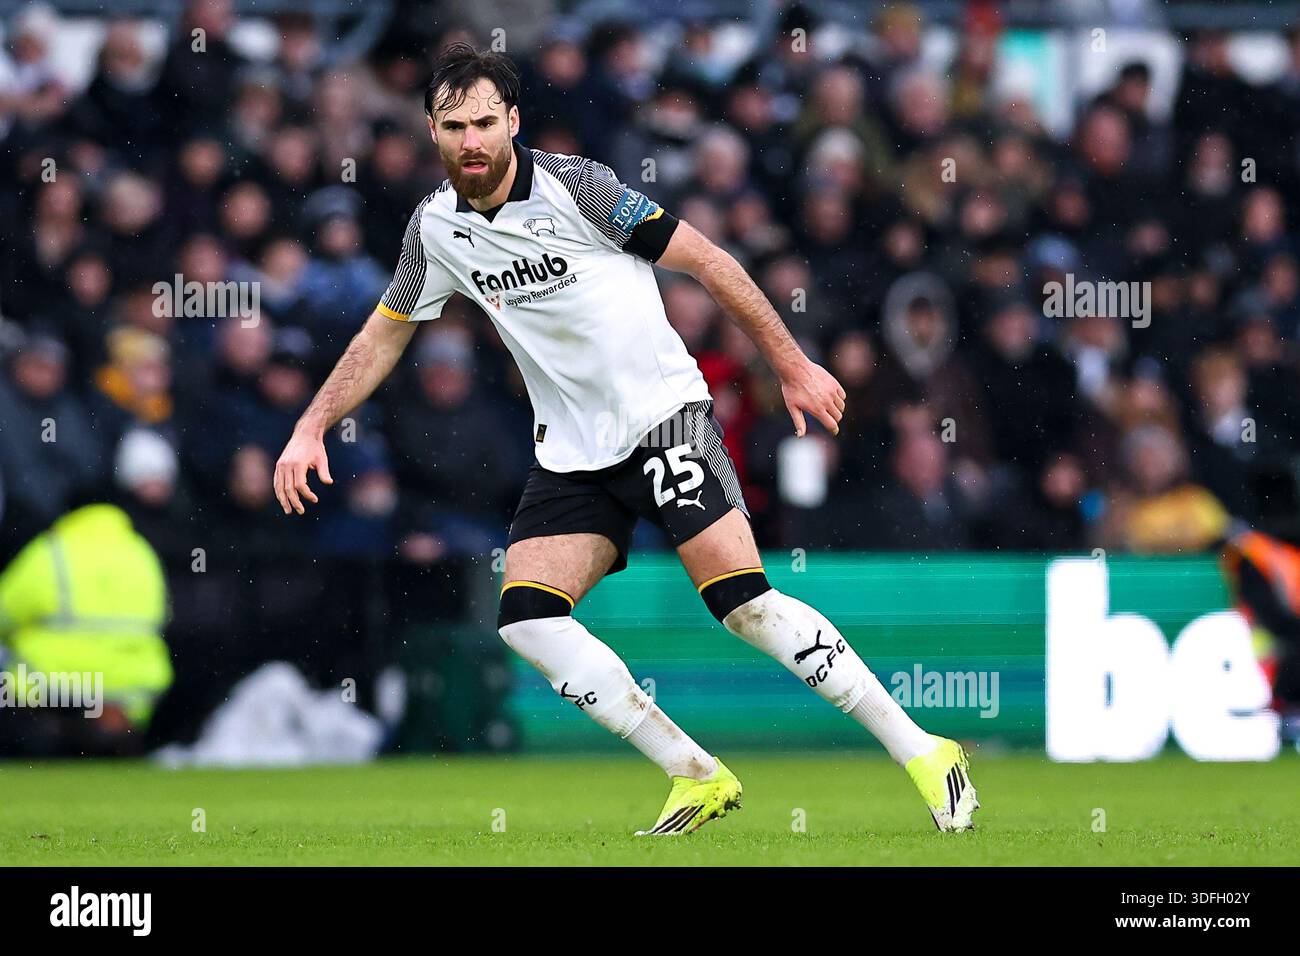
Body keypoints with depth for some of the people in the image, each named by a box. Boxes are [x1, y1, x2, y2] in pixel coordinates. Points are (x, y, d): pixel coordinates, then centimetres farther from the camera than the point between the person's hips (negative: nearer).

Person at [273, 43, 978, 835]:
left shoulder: (572, 186, -14)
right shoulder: (436, 227, 3)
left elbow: (706, 260, -9)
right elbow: (385, 333, 18)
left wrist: (792, 365, -8)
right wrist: (312, 427, 8)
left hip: (664, 413, -6)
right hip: (573, 455, 6)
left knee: (742, 600, -19)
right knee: (526, 615, -11)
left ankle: (923, 755, -13)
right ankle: (698, 778, -3)